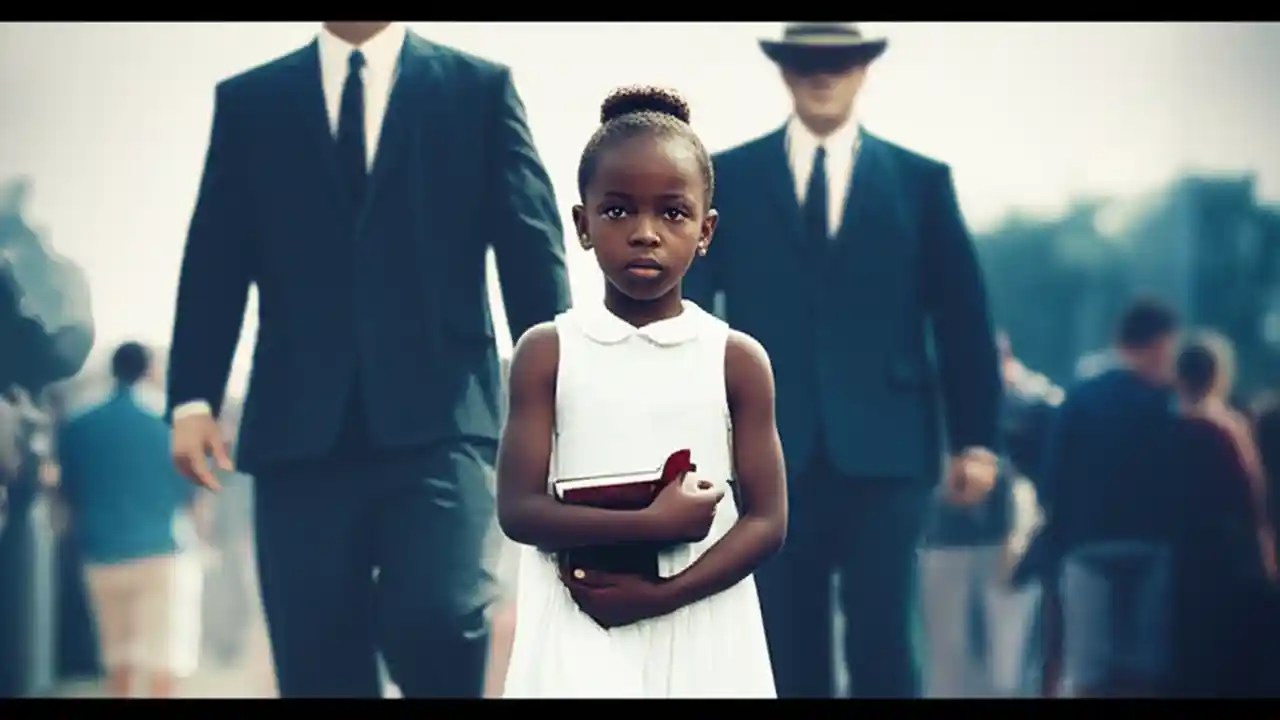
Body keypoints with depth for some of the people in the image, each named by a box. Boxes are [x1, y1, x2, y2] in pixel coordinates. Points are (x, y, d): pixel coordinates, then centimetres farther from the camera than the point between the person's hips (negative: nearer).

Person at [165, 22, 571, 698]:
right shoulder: (247, 102, 14)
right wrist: (192, 398, -2)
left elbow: (531, 249, 5)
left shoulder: (480, 88, 10)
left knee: (437, 616, -21)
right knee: (318, 661, 1)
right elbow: (214, 262, 10)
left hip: (438, 419, -2)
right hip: (301, 427, 2)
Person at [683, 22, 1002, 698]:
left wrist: (975, 438, 1)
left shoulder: (922, 181, 8)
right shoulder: (727, 178, 8)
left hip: (885, 453, -1)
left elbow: (962, 318, 7)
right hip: (772, 453, 1)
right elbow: (683, 308, 2)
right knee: (789, 654, 4)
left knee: (882, 645, -6)